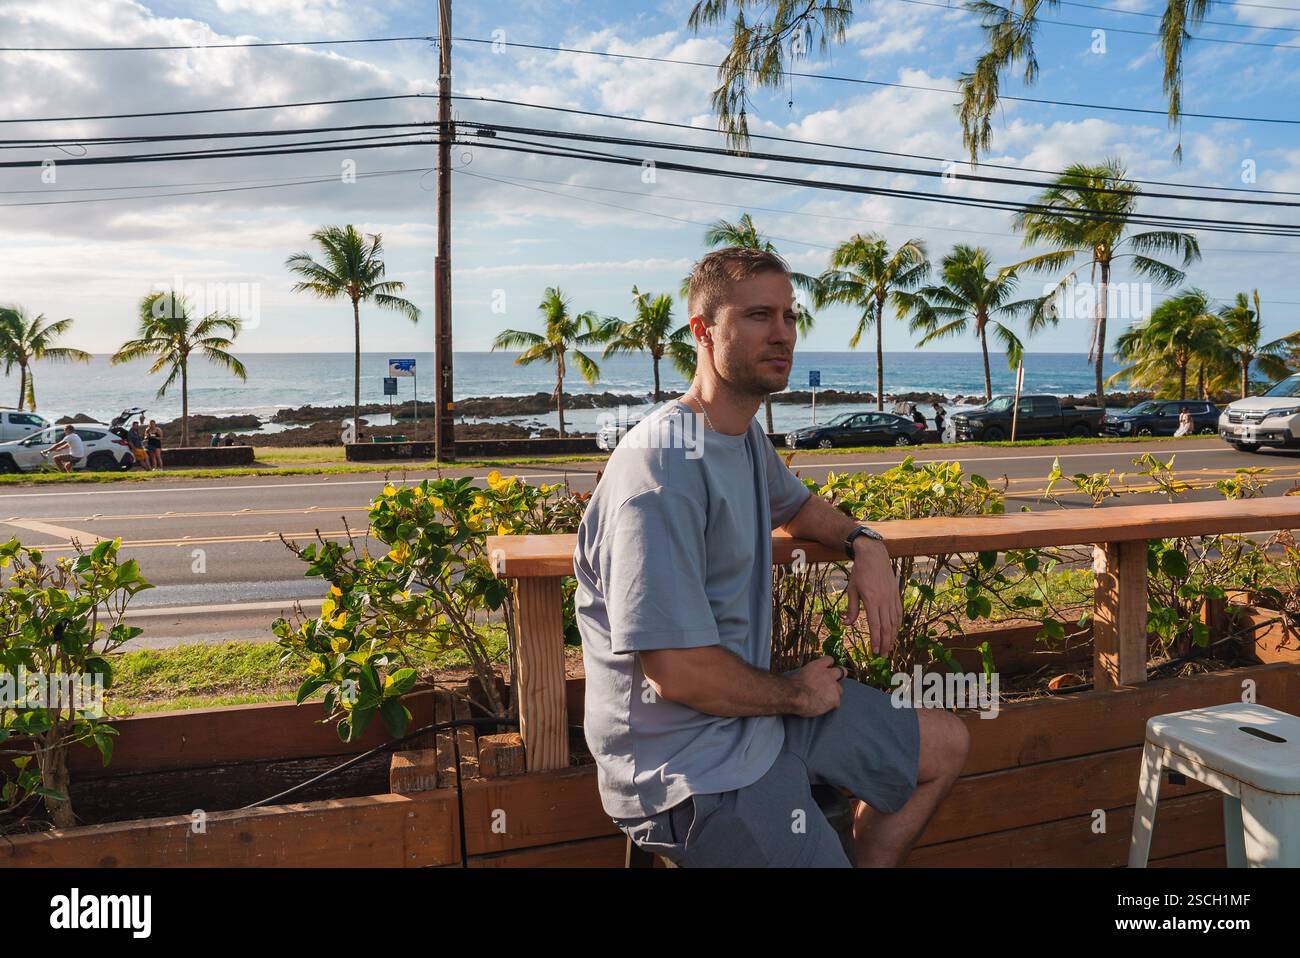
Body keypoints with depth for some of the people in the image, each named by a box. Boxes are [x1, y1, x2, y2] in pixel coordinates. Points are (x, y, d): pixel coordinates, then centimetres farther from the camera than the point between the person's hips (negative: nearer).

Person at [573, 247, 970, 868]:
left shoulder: (745, 435, 6)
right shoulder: (665, 470, -26)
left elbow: (796, 504, 29)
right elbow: (679, 672, -29)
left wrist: (865, 545, 7)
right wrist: (797, 694, -11)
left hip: (756, 706, 10)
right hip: (687, 765, -10)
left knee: (946, 745, 17)